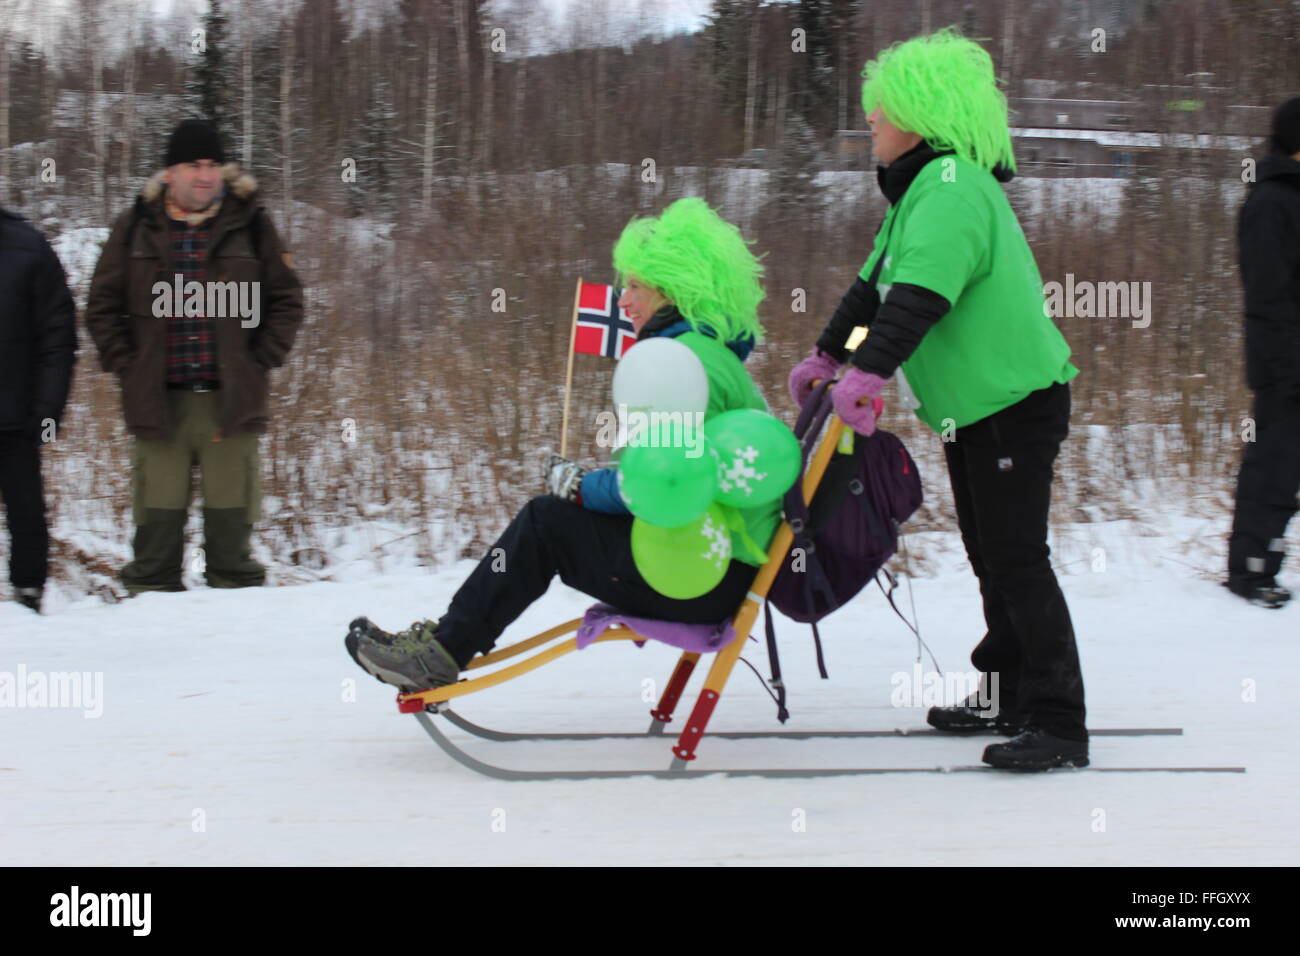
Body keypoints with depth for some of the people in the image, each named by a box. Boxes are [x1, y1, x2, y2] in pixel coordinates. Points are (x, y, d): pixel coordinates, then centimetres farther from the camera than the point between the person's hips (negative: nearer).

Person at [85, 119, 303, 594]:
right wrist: (125, 364, 3)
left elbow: (286, 299, 12)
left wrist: (260, 360, 2)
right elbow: (103, 306, 14)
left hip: (232, 399, 0)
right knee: (158, 520, 1)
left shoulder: (250, 224, 7)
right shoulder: (138, 227, 9)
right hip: (159, 399, 0)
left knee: (230, 517, 2)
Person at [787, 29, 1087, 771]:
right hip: (973, 406, 11)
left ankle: (1059, 725, -10)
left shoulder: (953, 187, -21)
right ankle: (1008, 697, 27)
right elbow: (876, 283, 24)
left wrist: (869, 372, -42)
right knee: (992, 560, 17)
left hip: (1017, 404, -11)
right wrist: (827, 355, 25)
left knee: (1017, 561, -12)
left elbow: (922, 293, -35)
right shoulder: (922, 188, 13)